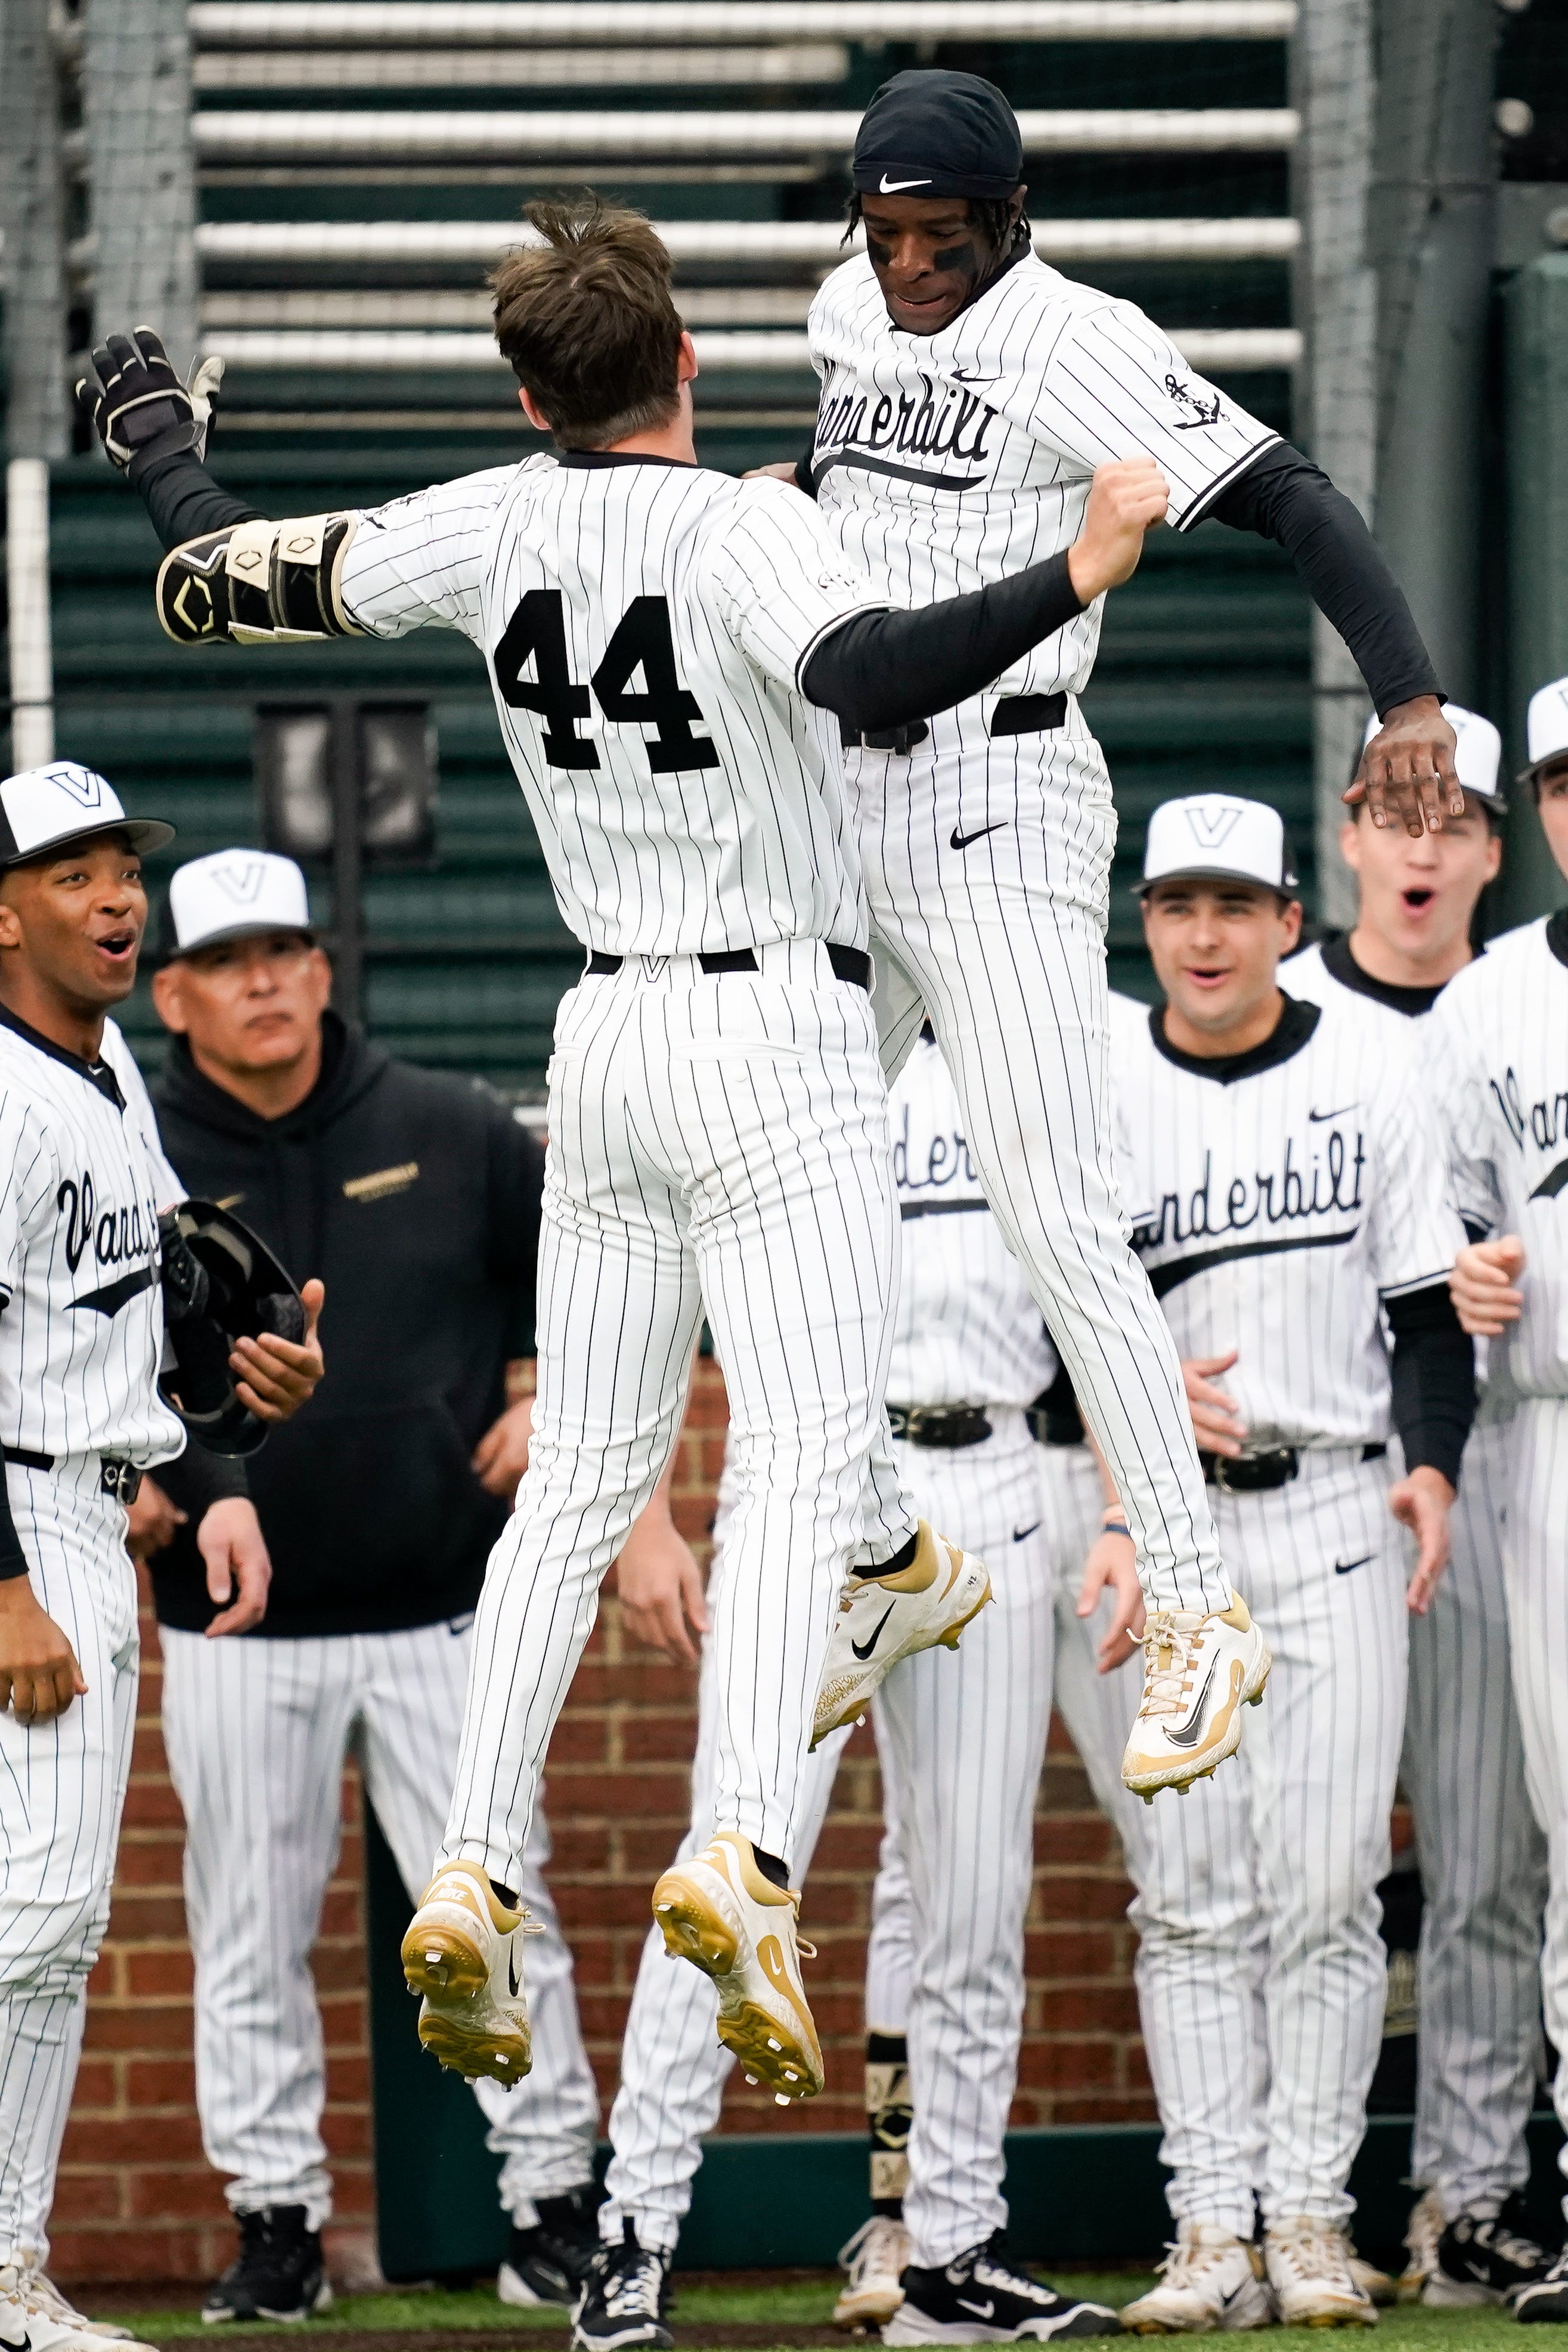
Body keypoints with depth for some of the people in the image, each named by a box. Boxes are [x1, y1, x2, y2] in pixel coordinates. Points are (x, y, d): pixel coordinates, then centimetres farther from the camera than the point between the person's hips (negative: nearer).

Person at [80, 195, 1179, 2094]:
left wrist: (156, 444, 28)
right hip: (777, 1042, -6)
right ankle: (743, 1858, -32)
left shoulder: (492, 527, 2)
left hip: (605, 1045, 6)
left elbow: (227, 585, 9)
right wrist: (1070, 584, -40)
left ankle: (471, 1881, 2)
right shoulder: (741, 529, -14)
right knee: (807, 1455, -12)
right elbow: (863, 674, -34)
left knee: (583, 1477, 12)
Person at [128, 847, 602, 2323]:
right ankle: (276, 2218, 14)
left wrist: (556, 1409, 1)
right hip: (236, 1630, 0)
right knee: (249, 1936, 4)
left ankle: (552, 2197, 10)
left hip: (446, 1609, 0)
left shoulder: (454, 1134, 2)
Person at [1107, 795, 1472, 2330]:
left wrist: (1433, 1461, -7)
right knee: (1191, 1887, -2)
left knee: (1326, 1883, -4)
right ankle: (1212, 2231, -1)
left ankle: (1310, 2219, 1)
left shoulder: (1371, 1079, 4)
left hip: (1337, 1512, 0)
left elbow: (1427, 1300, 6)